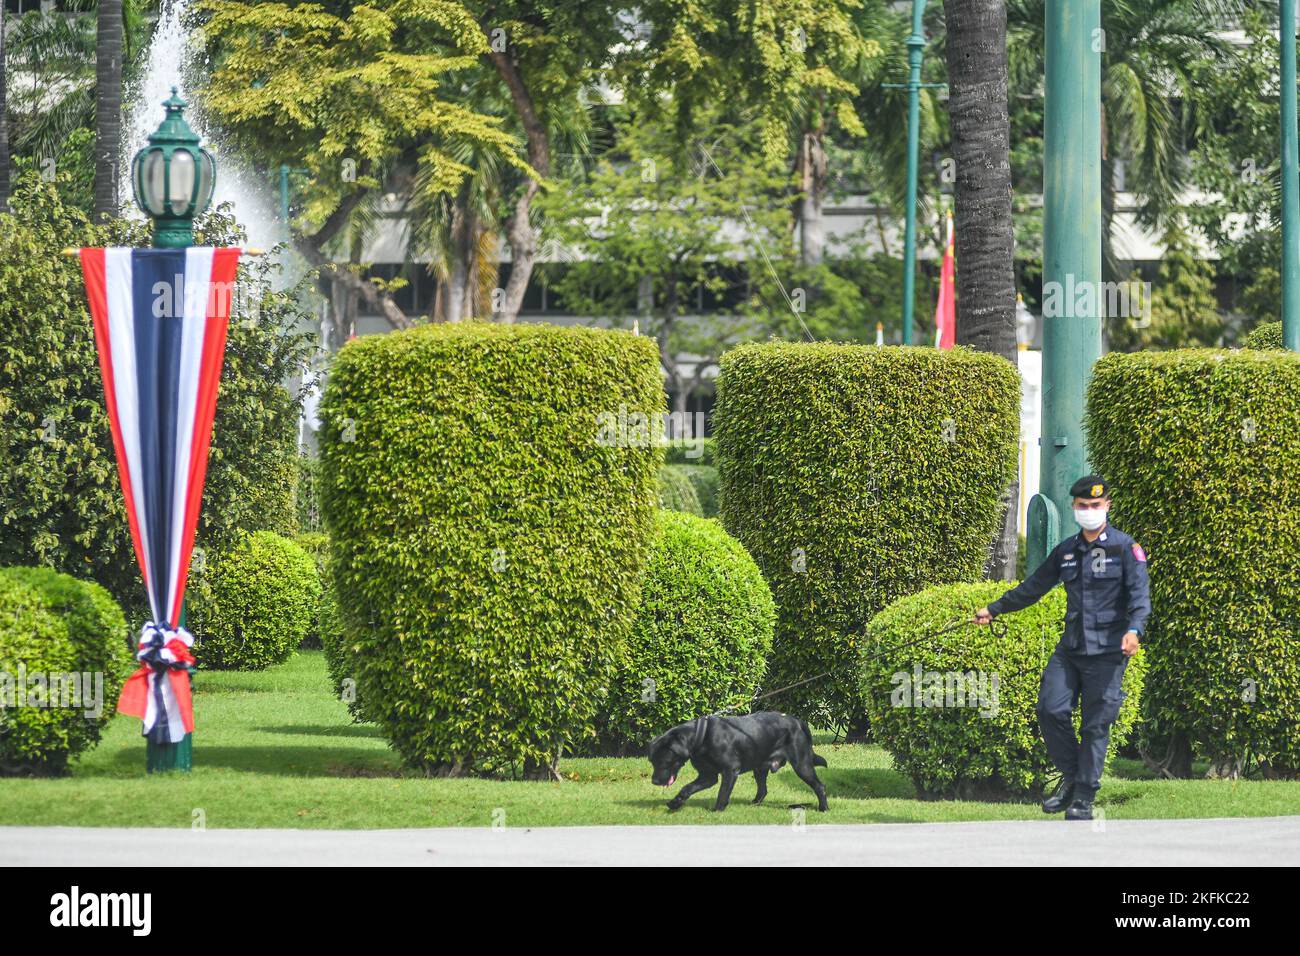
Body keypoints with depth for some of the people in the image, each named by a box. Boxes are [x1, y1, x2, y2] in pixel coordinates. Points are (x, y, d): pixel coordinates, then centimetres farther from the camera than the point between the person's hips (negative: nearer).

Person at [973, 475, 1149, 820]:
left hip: (1107, 652, -5)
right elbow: (1034, 586, 27)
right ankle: (1071, 778, 10)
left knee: (1095, 724, -4)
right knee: (1051, 709, -8)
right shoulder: (1066, 551, 15)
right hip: (1070, 647, 5)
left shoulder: (1125, 548, -2)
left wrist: (1133, 630, -29)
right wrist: (995, 608, 32)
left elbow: (1140, 594, -11)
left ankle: (1084, 798, 2)